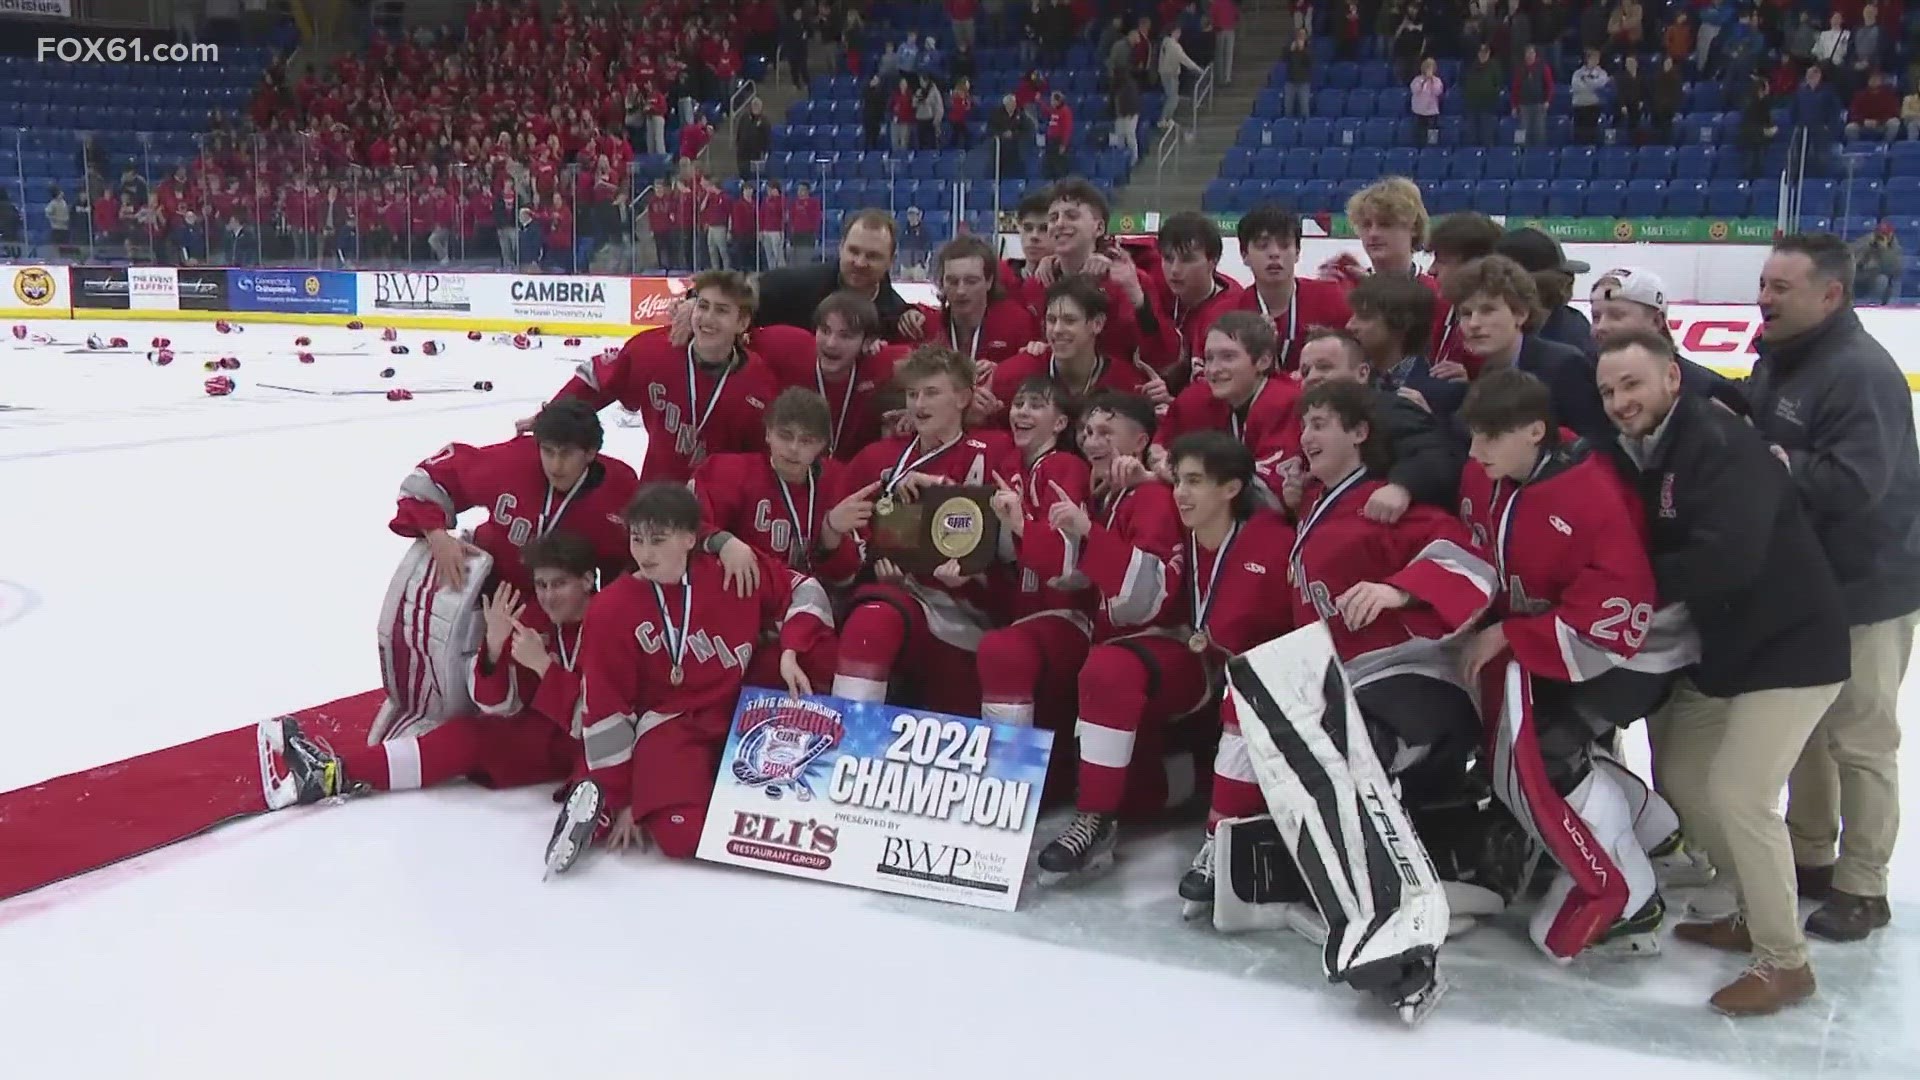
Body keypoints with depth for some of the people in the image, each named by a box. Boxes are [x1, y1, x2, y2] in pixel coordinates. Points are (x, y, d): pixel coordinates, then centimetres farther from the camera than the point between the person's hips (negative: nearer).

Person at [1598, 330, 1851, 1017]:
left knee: (1739, 793, -13)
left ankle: (1784, 962, 3)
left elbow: (1728, 558, -34)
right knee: (1679, 776, 12)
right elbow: (1643, 553, 9)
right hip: (1721, 650, 9)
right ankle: (1756, 914, 29)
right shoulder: (1636, 456, 5)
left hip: (1792, 649, -9)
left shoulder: (1721, 445, -23)